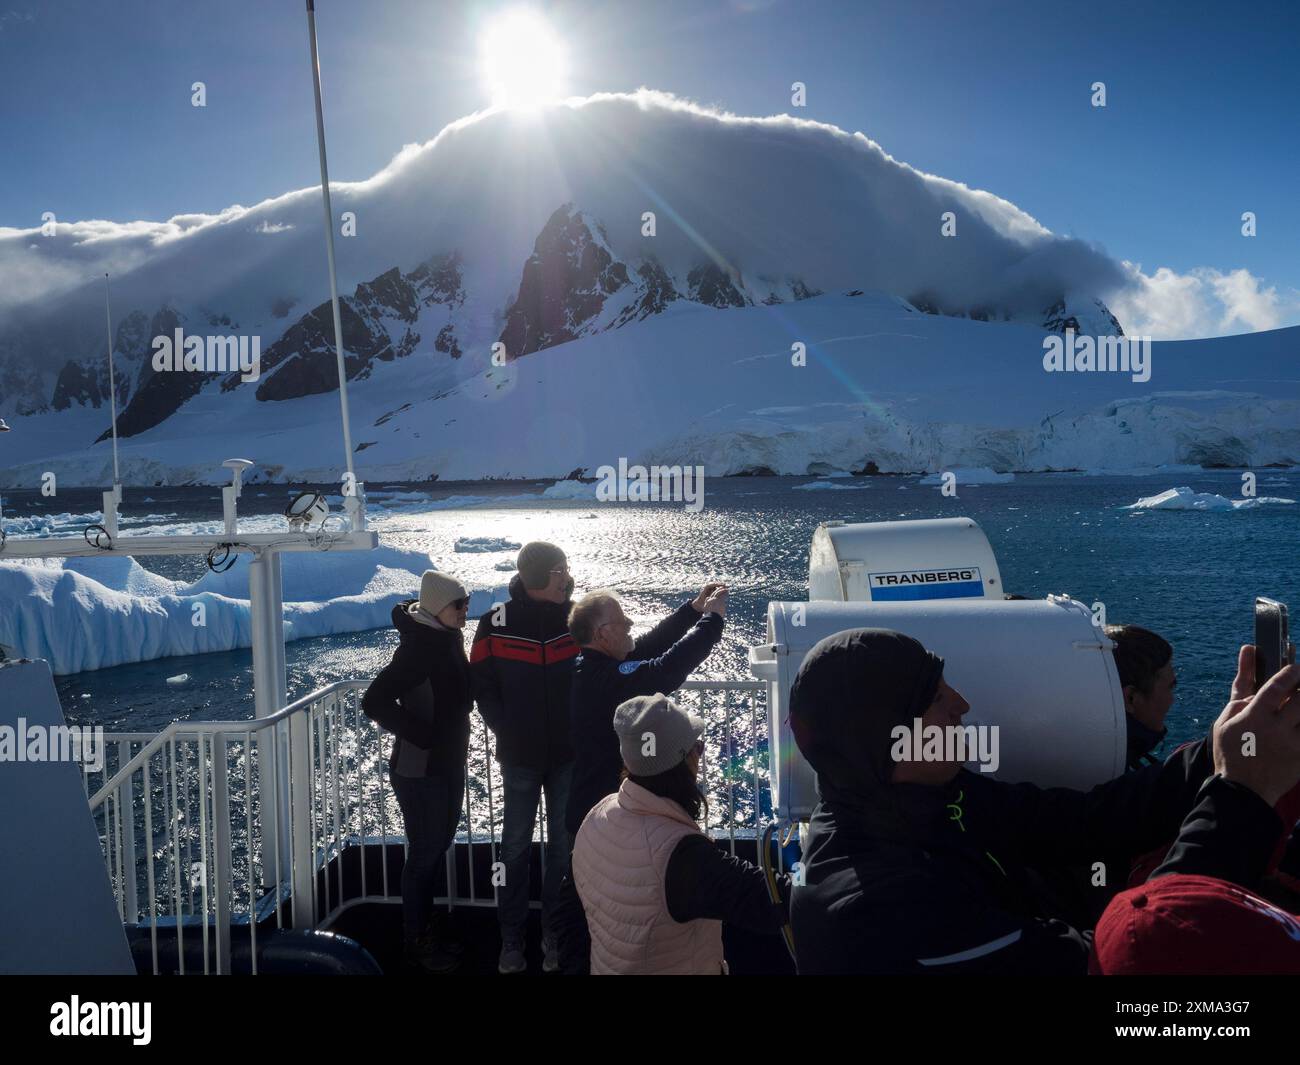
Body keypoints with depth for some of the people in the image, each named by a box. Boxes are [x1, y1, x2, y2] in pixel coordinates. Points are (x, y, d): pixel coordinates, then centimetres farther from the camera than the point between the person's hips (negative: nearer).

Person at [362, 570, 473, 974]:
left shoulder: (448, 638, 2)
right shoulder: (419, 647, -24)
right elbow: (374, 702, -28)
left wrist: (454, 742, 8)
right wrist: (421, 736, -22)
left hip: (449, 765, 9)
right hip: (420, 770, -8)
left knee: (438, 846, 22)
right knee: (424, 854, 6)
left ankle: (425, 922, 41)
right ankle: (415, 941, 25)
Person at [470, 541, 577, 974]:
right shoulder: (496, 624, -10)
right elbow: (482, 686, -1)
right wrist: (506, 732, -7)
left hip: (569, 755, 1)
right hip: (520, 755, -1)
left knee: (563, 846, 10)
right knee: (516, 846, 10)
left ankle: (555, 936, 24)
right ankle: (511, 939, 23)